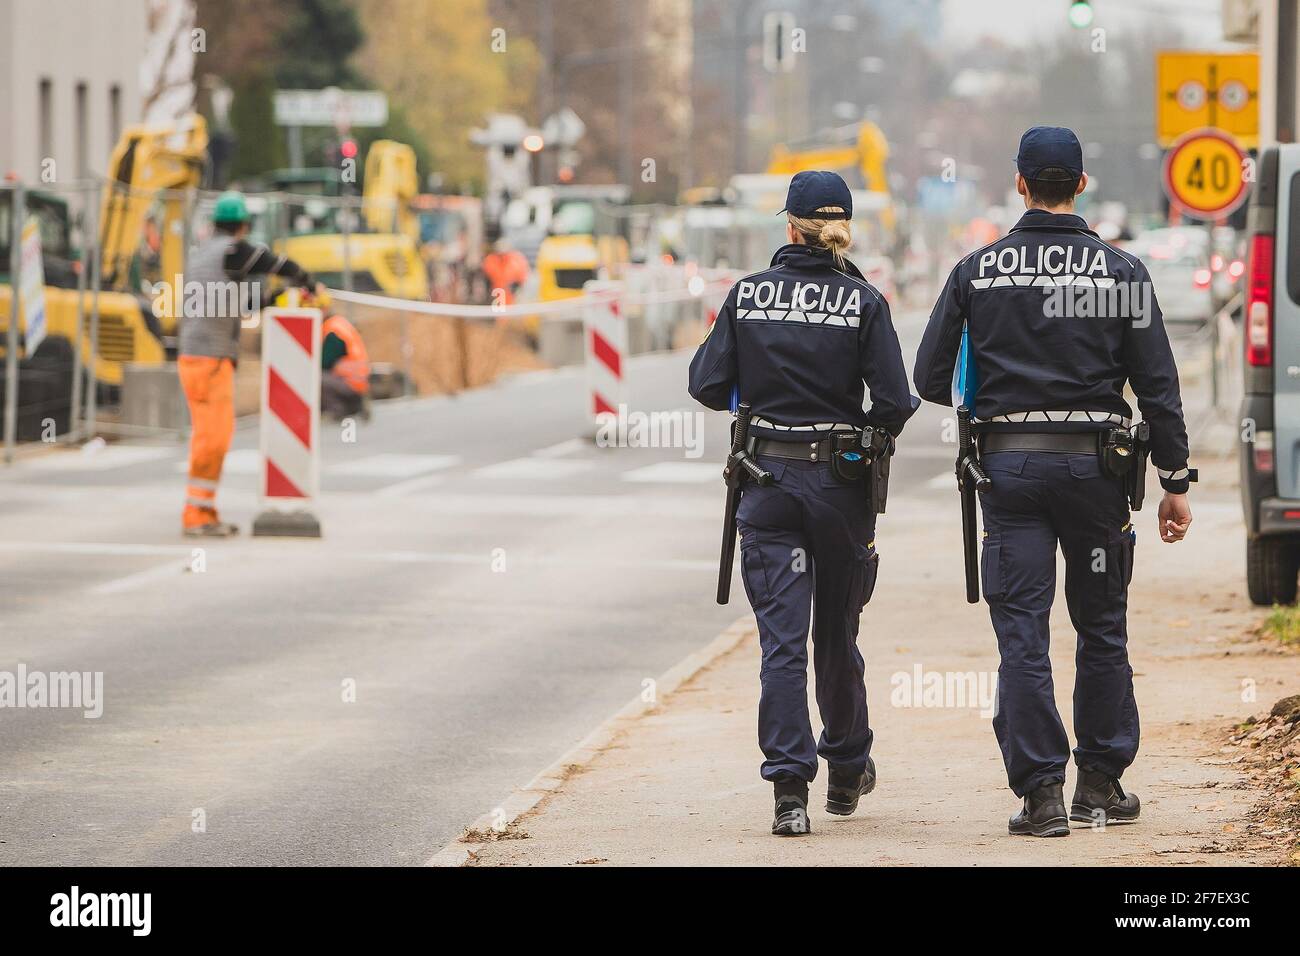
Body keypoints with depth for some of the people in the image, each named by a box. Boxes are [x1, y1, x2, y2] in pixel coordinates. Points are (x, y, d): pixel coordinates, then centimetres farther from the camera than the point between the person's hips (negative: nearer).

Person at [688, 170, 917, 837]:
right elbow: (895, 402, -10)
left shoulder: (747, 295, -1)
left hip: (767, 481, 0)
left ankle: (790, 788, -11)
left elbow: (709, 387, -1)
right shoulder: (862, 300, -6)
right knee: (837, 631, 17)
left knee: (781, 638, -1)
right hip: (841, 483, 0)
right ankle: (846, 769, 33)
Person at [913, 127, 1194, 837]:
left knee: (1022, 633, 0)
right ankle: (1101, 783, 17)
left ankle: (1042, 792, -6)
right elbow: (1158, 386, -1)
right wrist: (1175, 483, 5)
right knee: (1102, 629, 13)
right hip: (1095, 467, 1)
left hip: (1010, 466, 0)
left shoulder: (978, 271, 0)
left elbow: (930, 380, 3)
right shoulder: (1121, 272, -1)